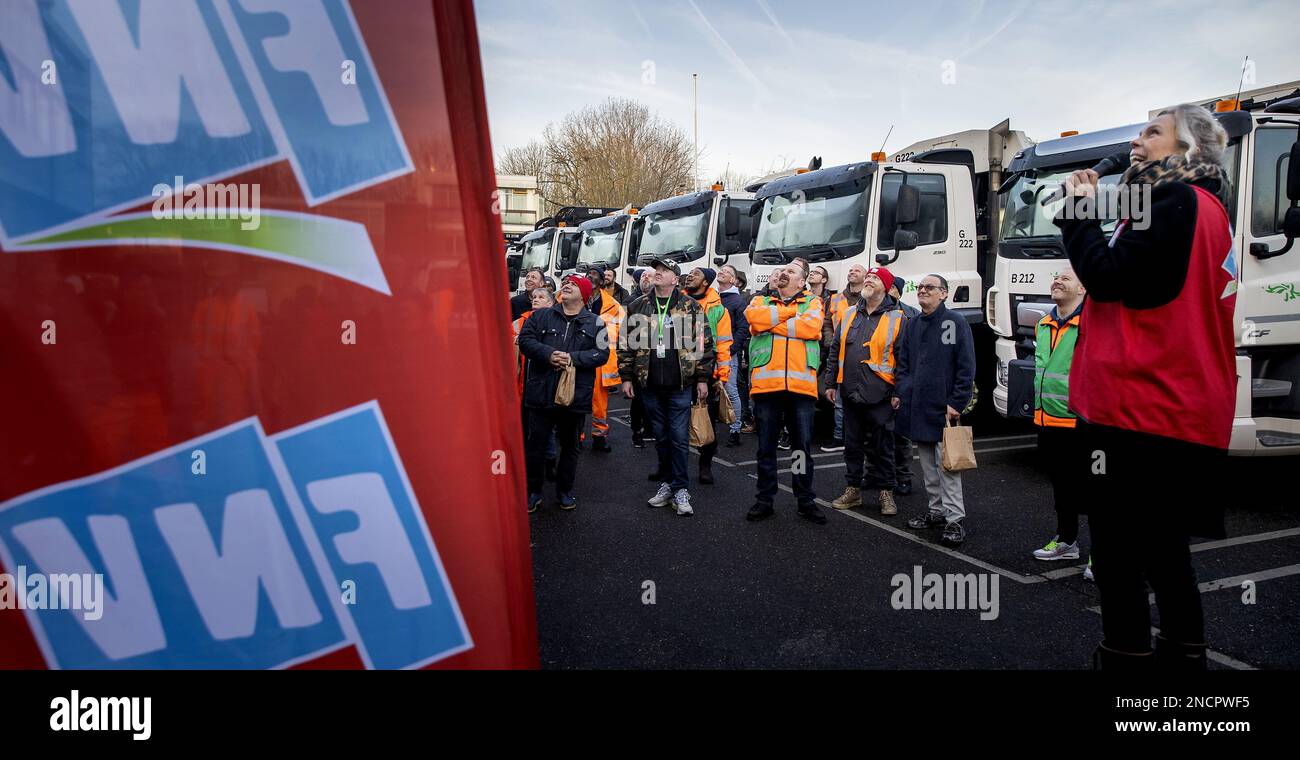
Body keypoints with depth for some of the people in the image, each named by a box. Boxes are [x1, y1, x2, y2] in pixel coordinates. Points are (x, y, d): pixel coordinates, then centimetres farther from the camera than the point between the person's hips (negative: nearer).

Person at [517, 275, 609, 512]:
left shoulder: (594, 323, 6)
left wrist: (573, 358, -16)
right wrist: (548, 354, -18)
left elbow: (602, 353, -4)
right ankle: (533, 491, 18)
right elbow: (525, 340, -2)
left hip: (576, 395, 0)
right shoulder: (542, 316, 7)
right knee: (535, 444, 4)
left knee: (570, 446, 13)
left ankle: (565, 490, 28)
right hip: (541, 393, 0)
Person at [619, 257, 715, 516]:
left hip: (680, 386, -3)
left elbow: (704, 343, 1)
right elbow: (626, 343, 9)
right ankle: (666, 483, 23)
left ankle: (679, 490, 5)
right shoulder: (638, 307, 7)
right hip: (650, 385, 3)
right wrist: (626, 377, 5)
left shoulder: (691, 307, 0)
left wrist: (702, 378, -3)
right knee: (660, 436, 12)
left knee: (679, 437, -2)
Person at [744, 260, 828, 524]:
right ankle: (765, 500, 19)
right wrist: (790, 311, -5)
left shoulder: (812, 302, 11)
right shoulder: (761, 300, 15)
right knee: (766, 446, 8)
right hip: (766, 383, 1)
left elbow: (811, 326, -11)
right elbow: (755, 317, -10)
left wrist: (772, 323, -7)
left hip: (802, 384, -1)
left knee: (802, 446, 7)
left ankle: (806, 500, 19)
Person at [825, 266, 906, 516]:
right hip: (850, 392, 4)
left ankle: (885, 491, 16)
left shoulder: (897, 318, -1)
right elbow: (835, 350, 14)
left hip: (879, 394, -4)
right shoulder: (850, 314, 11)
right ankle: (853, 489, 22)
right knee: (852, 444, 12)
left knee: (882, 446, 4)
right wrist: (832, 383, 10)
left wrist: (899, 393, -9)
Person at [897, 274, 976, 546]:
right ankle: (936, 510, 24)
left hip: (944, 408, -6)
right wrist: (903, 392, 4)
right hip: (917, 407, 6)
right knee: (927, 462, 13)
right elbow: (902, 363, 17)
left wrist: (956, 403, -14)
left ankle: (955, 518, -2)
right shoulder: (913, 325, 13)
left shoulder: (955, 322, -6)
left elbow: (966, 367, -9)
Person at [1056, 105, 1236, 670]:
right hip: (1185, 408, 10)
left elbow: (1107, 278, -15)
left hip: (1139, 404, -10)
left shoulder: (1173, 201, -10)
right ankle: (1182, 652, 28)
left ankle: (1126, 655, 3)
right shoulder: (1206, 207, 20)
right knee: (1161, 547, 18)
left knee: (1119, 550, -4)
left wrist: (1079, 210, -4)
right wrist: (1088, 214, 12)